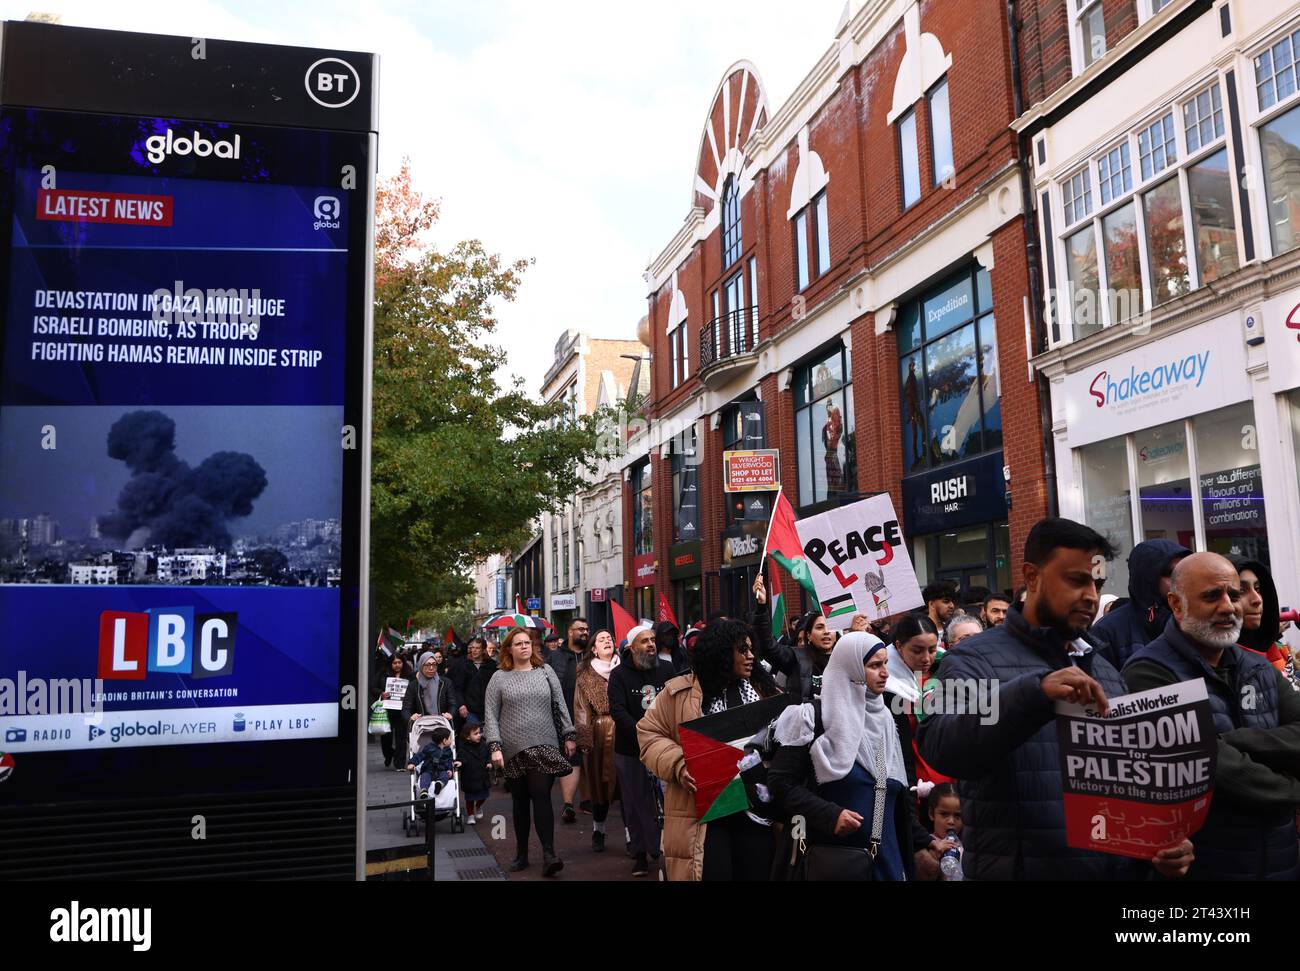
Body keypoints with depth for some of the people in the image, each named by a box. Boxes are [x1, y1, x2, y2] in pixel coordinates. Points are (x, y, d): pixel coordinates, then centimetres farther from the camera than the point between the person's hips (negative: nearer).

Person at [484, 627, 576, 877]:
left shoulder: (545, 671, 8)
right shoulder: (499, 678, 4)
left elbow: (560, 706, 10)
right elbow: (491, 715, 2)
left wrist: (568, 736, 6)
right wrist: (495, 747, -7)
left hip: (545, 747, 0)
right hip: (514, 751, 1)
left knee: (542, 797, -10)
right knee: (520, 802, 9)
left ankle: (548, 854, -11)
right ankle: (521, 854, 20)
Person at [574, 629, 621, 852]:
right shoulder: (585, 675, 7)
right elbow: (581, 709, 3)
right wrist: (584, 739, -5)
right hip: (598, 733, 0)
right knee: (599, 782, 5)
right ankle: (598, 831, 20)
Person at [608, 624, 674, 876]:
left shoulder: (666, 669, 5)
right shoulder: (620, 674, -3)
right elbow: (617, 710, -12)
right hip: (630, 750, -1)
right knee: (636, 804, 7)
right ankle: (640, 854, 19)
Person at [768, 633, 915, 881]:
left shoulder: (884, 718, 11)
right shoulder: (816, 717, -9)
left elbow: (900, 794, 17)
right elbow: (779, 780, -12)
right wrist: (829, 815, -21)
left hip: (885, 859, 6)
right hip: (829, 858, -6)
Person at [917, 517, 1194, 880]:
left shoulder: (1106, 672, 12)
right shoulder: (976, 659, -9)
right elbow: (940, 748, -27)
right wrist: (1035, 693, -38)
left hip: (1115, 868, 6)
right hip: (1017, 869, -6)